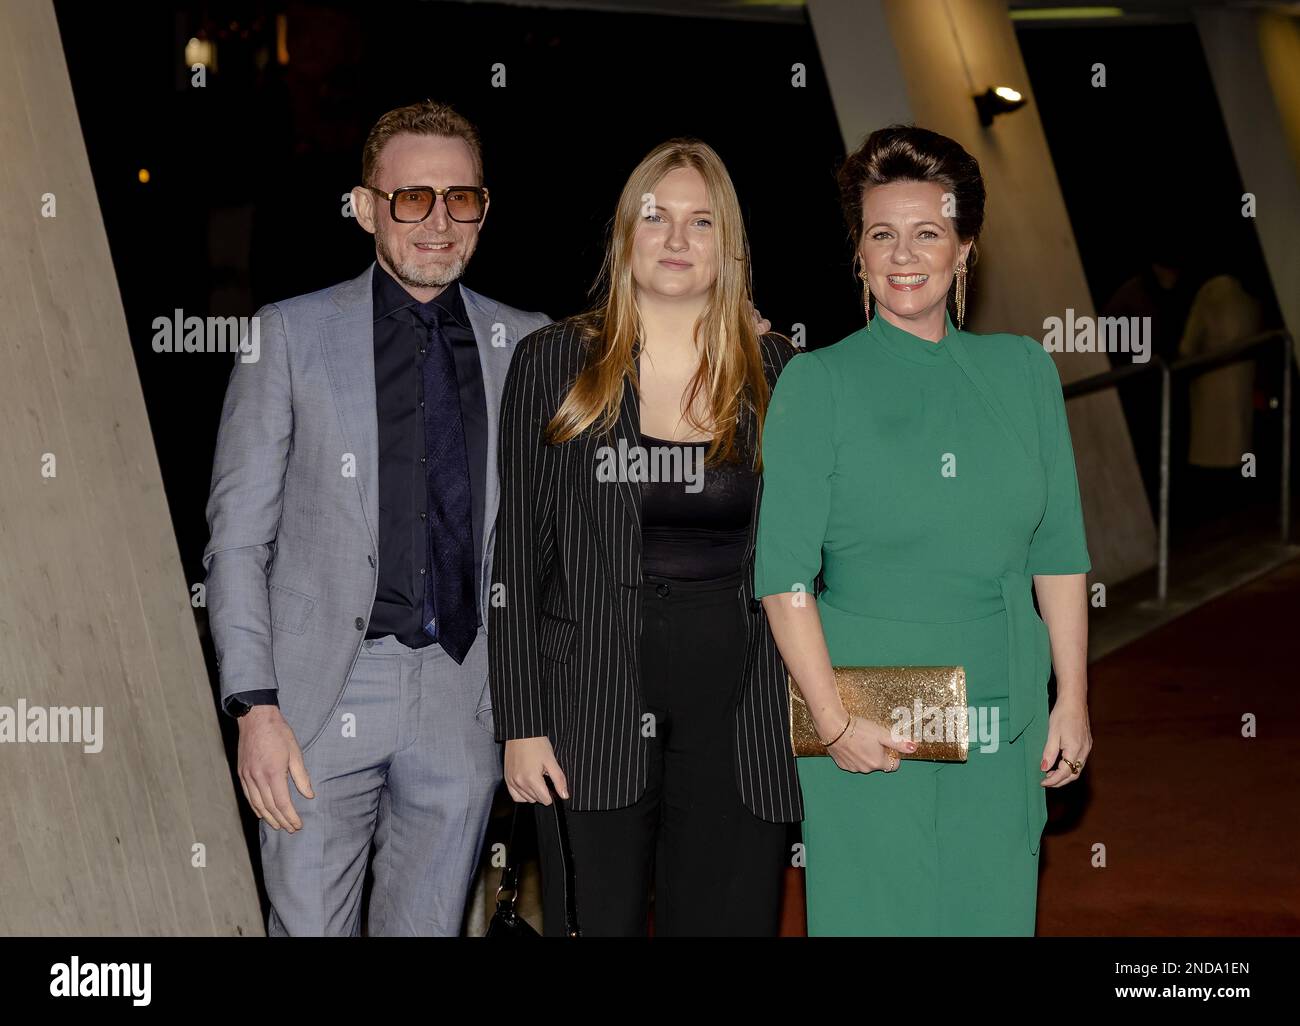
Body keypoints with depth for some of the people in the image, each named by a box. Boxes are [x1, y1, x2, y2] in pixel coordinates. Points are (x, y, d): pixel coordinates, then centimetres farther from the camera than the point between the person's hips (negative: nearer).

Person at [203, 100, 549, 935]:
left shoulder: (525, 343, 9)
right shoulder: (293, 333, 2)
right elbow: (238, 536, -1)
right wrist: (255, 706, -9)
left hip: (464, 703, 2)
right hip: (323, 695, -2)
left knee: (430, 925, 10)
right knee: (310, 925, 1)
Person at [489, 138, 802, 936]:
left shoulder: (776, 372, 6)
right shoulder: (554, 363, 2)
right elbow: (517, 555, 1)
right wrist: (521, 723, -4)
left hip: (738, 714, 1)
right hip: (593, 712, -1)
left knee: (729, 918, 5)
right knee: (599, 920, 5)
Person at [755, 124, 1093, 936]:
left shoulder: (1023, 370, 5)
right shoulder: (817, 384, -5)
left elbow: (1060, 552, 8)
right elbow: (784, 576, -8)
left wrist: (1073, 700, 3)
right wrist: (835, 722, -13)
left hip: (1005, 720, 3)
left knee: (995, 910, 11)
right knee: (876, 913, 5)